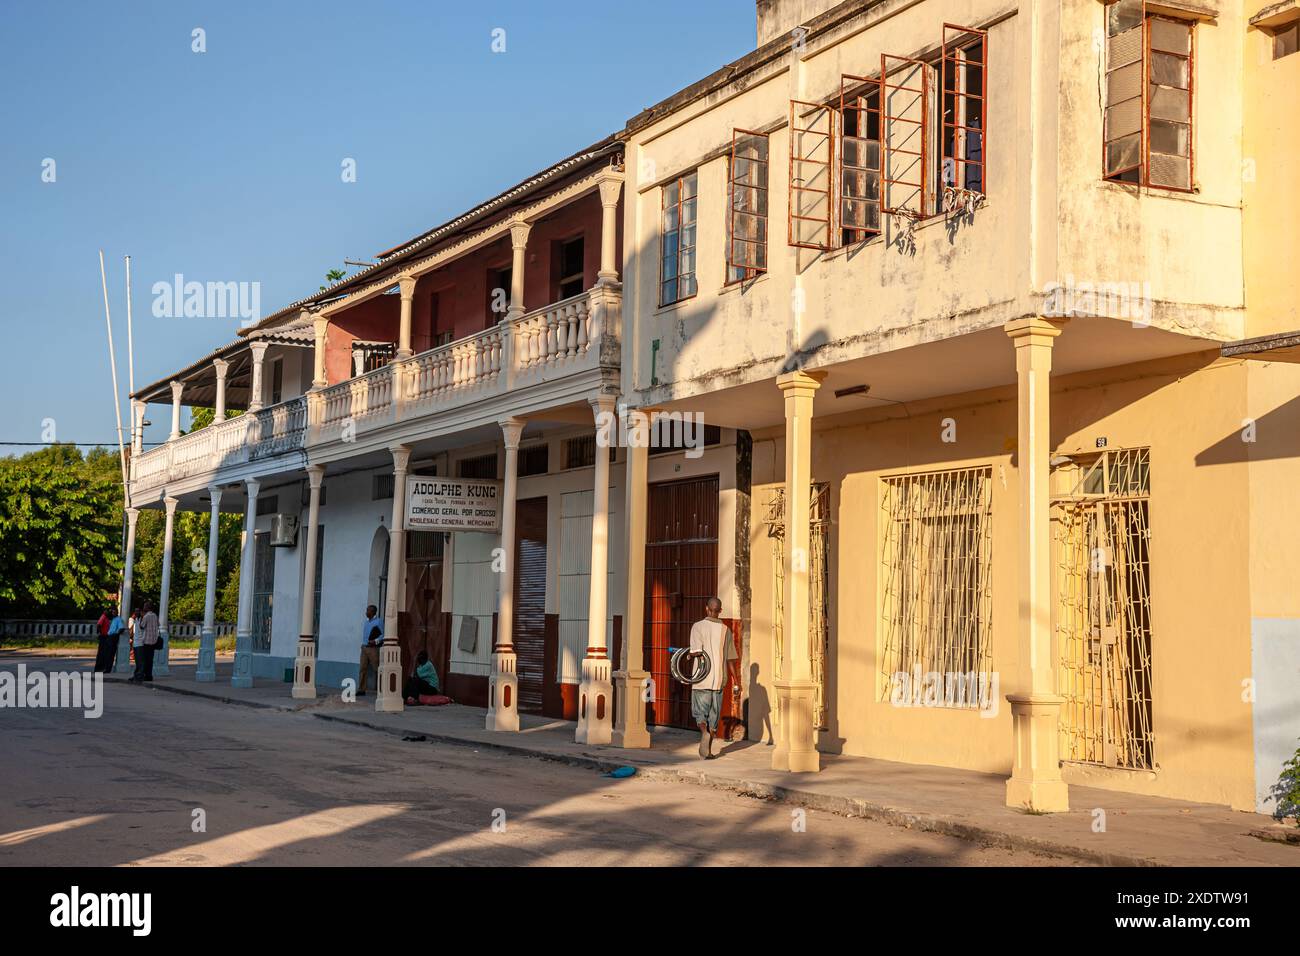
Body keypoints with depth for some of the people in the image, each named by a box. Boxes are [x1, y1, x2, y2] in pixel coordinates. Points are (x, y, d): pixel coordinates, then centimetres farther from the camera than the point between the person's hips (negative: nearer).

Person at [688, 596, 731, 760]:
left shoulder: (698, 626, -6)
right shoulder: (726, 630, 4)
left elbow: (697, 651, -18)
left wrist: (689, 655, 5)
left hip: (702, 679, -3)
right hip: (719, 679, 3)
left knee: (700, 712, 8)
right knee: (714, 714, 12)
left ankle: (705, 732, -22)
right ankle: (708, 749, 13)